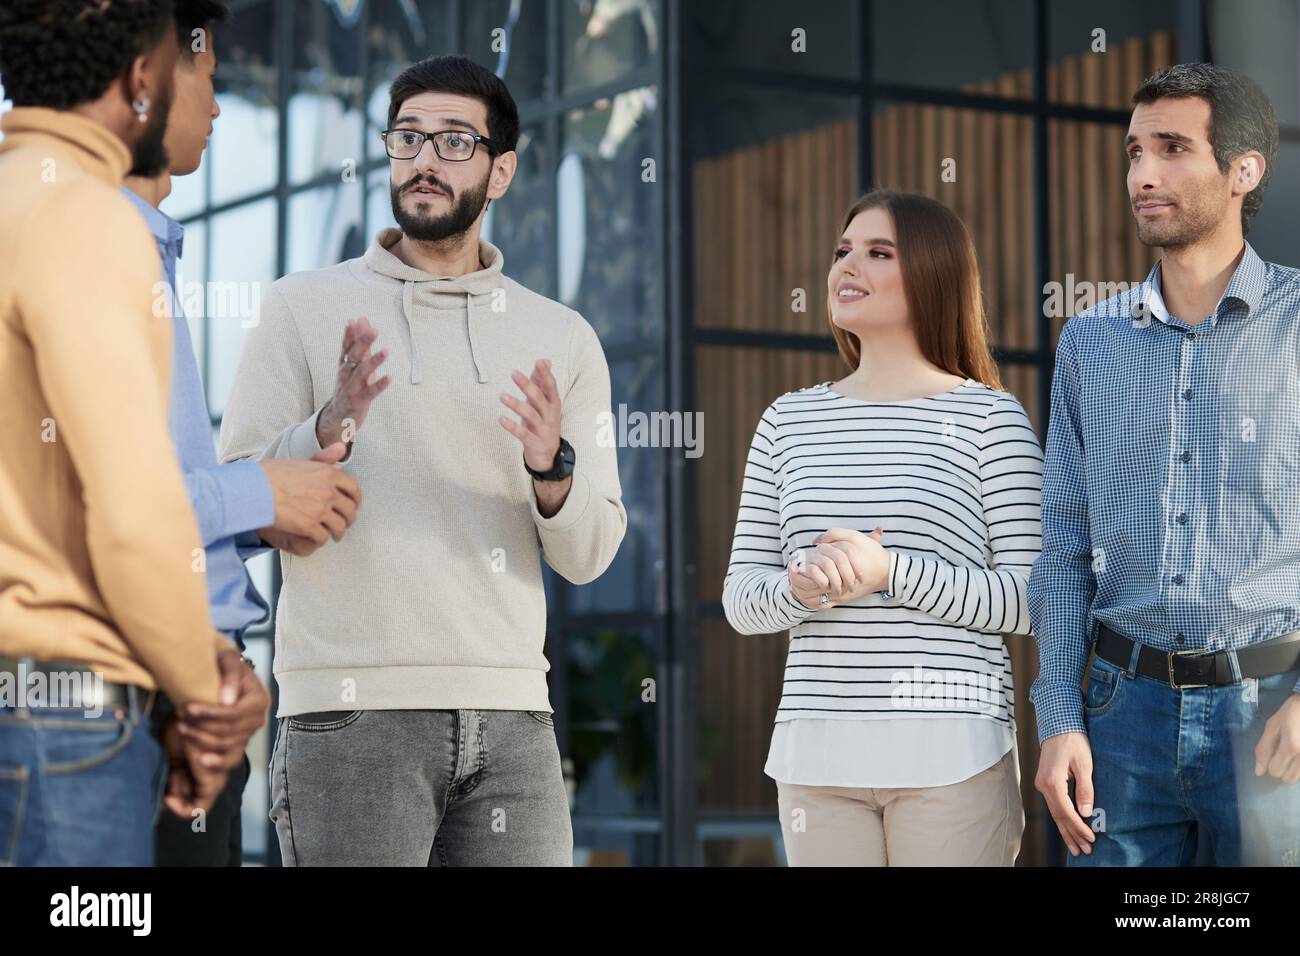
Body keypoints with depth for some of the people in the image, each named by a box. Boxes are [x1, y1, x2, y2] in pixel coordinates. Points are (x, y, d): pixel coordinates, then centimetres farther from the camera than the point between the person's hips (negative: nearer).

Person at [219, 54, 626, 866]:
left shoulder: (563, 338, 12)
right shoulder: (306, 307, 5)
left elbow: (590, 555, 7)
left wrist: (552, 468, -12)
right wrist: (328, 430, -17)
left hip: (511, 712, 3)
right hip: (351, 711, -3)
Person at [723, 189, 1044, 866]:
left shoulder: (989, 417, 1)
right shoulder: (788, 422, 14)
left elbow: (1033, 599, -5)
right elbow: (740, 599, 12)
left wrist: (890, 572, -17)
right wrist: (799, 589, -12)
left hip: (950, 757, -3)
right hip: (816, 755, 4)